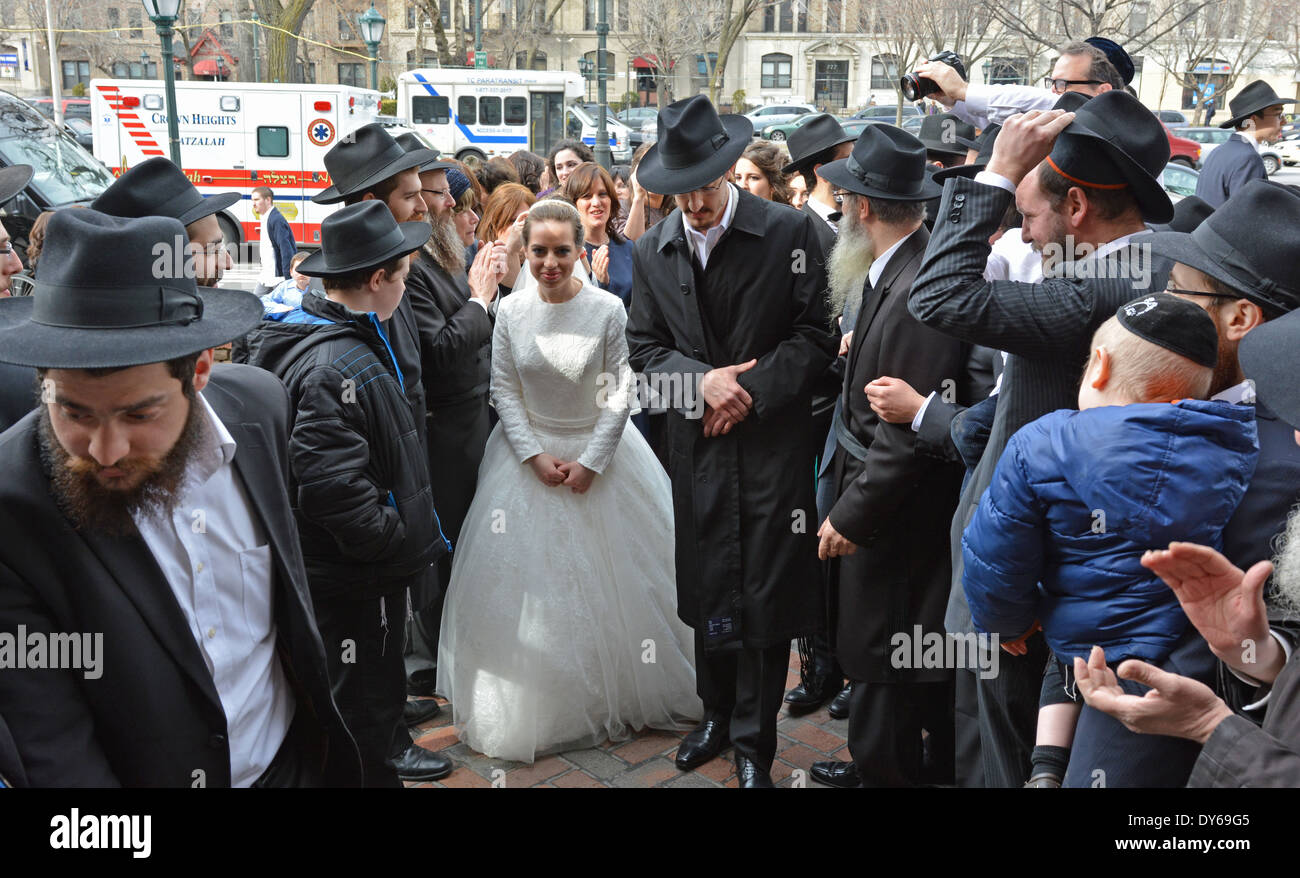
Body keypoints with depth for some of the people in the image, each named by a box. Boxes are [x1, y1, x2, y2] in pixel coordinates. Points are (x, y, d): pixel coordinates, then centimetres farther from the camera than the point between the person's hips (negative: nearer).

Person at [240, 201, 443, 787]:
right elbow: (333, 485, -32)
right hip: (355, 583, -11)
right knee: (366, 711, 5)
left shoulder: (301, 335, 9)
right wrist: (399, 544, -20)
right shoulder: (338, 366, -26)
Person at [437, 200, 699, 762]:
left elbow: (620, 392, -10)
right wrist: (535, 456, -11)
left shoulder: (607, 309, -14)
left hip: (599, 450, -2)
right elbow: (504, 389, -2)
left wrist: (591, 461, -14)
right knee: (528, 577, 7)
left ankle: (614, 692, 24)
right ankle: (529, 701, 23)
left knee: (606, 578, 5)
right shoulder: (511, 310, -7)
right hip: (529, 451, 2)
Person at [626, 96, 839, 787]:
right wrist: (700, 380, -11)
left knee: (764, 595, 3)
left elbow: (817, 335, -6)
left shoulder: (788, 232, -6)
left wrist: (749, 389, -14)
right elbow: (643, 347, 7)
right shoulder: (653, 251, 5)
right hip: (696, 446, 4)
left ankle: (754, 744, 20)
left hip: (771, 442, -3)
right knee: (705, 588, 14)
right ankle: (717, 713, 35)